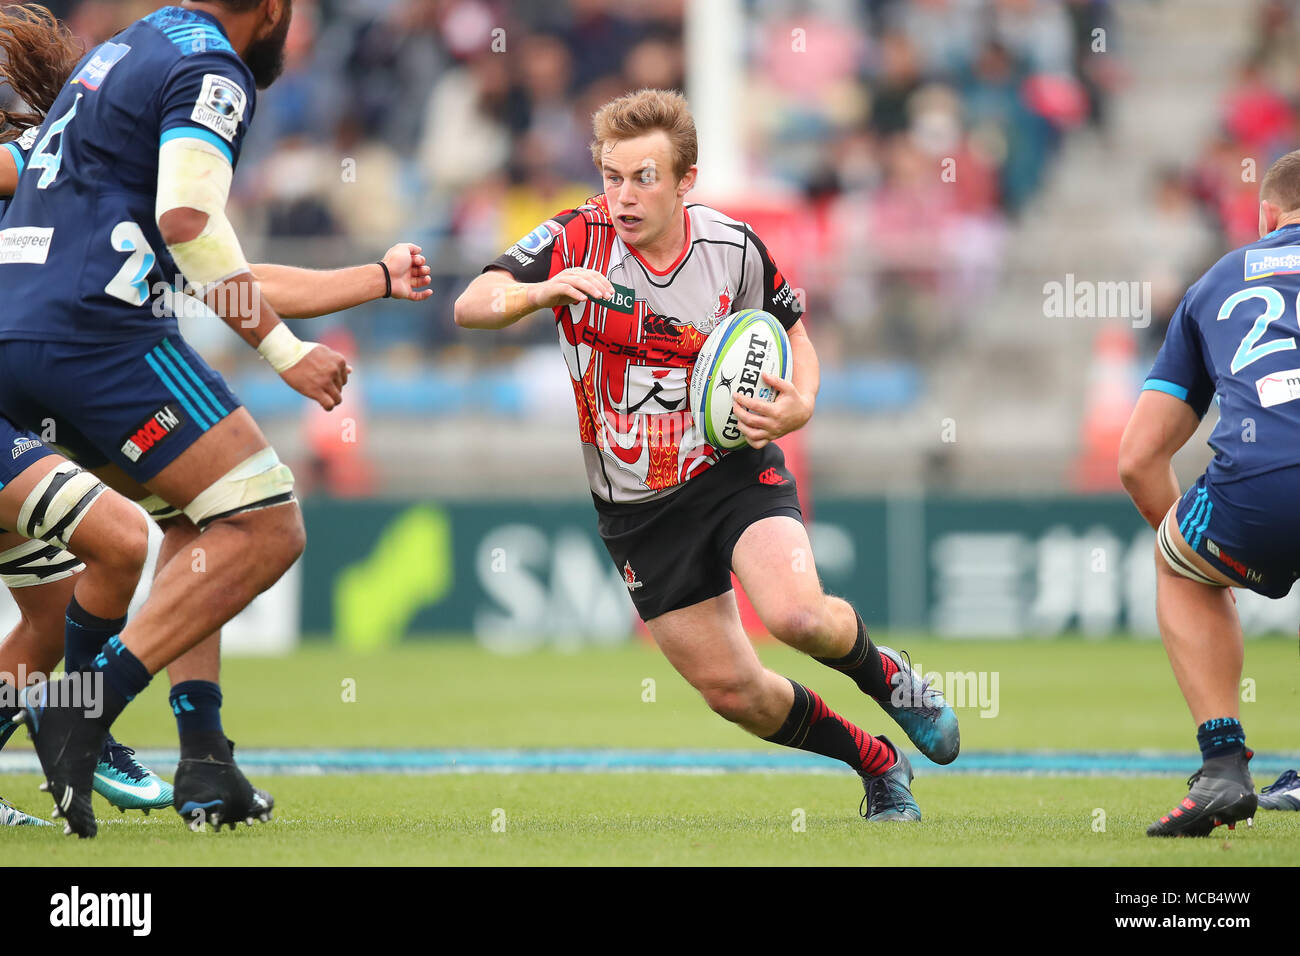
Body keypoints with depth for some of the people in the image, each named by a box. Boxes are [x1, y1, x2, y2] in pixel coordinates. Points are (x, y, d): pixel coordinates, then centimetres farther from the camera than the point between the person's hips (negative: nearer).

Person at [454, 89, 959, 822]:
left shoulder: (732, 248, -11)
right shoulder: (577, 239, -13)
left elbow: (793, 328, 7)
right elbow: (472, 306, -23)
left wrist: (798, 406, -13)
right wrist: (543, 292, -43)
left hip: (733, 469, -2)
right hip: (635, 508, 2)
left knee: (797, 615, -29)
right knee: (733, 692, 3)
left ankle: (883, 673, 6)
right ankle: (877, 764, 29)